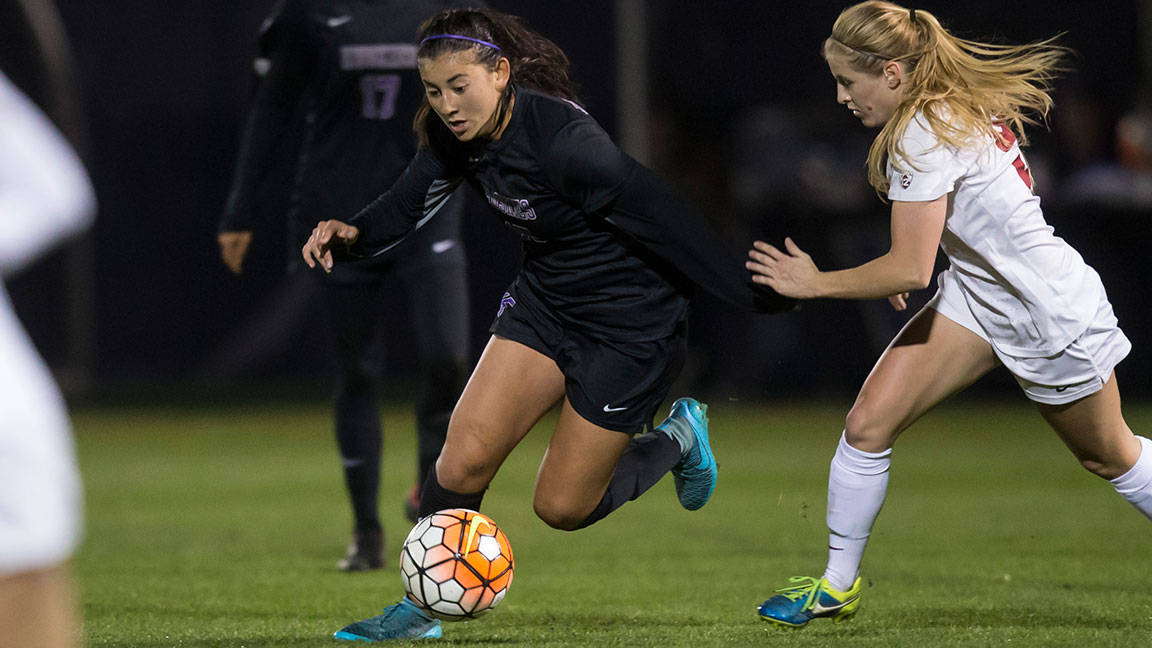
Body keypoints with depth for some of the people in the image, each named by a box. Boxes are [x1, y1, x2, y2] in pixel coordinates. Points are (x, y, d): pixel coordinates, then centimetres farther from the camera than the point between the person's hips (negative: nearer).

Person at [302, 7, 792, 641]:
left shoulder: (562, 140, -31)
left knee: (561, 507, 1)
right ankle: (421, 606, 11)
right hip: (543, 301, 6)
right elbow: (407, 205, 3)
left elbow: (666, 220, -29)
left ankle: (676, 440, 27)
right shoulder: (455, 133, -8)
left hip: (629, 325, -6)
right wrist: (350, 235, -19)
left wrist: (760, 294, -27)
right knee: (463, 460, -9)